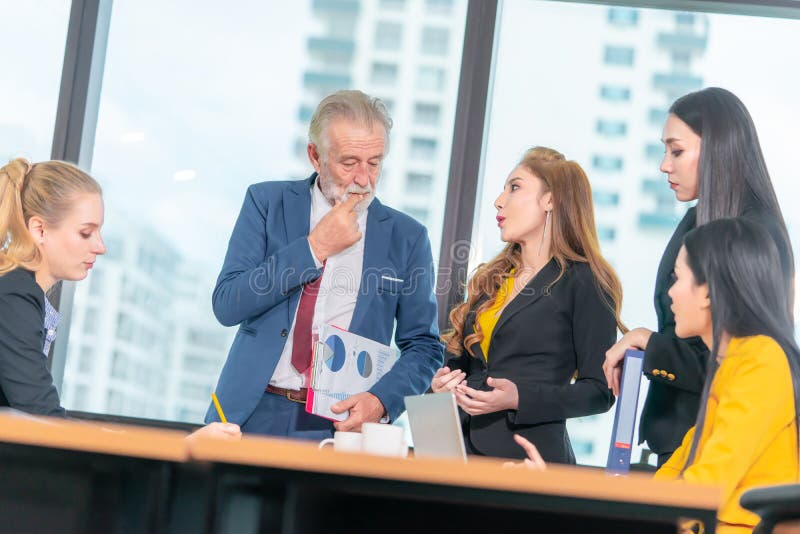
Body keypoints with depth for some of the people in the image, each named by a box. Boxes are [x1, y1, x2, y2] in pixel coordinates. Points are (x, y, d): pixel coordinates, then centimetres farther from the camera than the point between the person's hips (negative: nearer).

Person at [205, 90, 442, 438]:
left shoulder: (406, 238, 8)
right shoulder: (267, 202, 7)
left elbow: (424, 347, 9)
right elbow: (227, 305, -3)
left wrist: (382, 399, -10)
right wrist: (314, 248, -8)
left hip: (342, 422, 0)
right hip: (255, 413, 0)